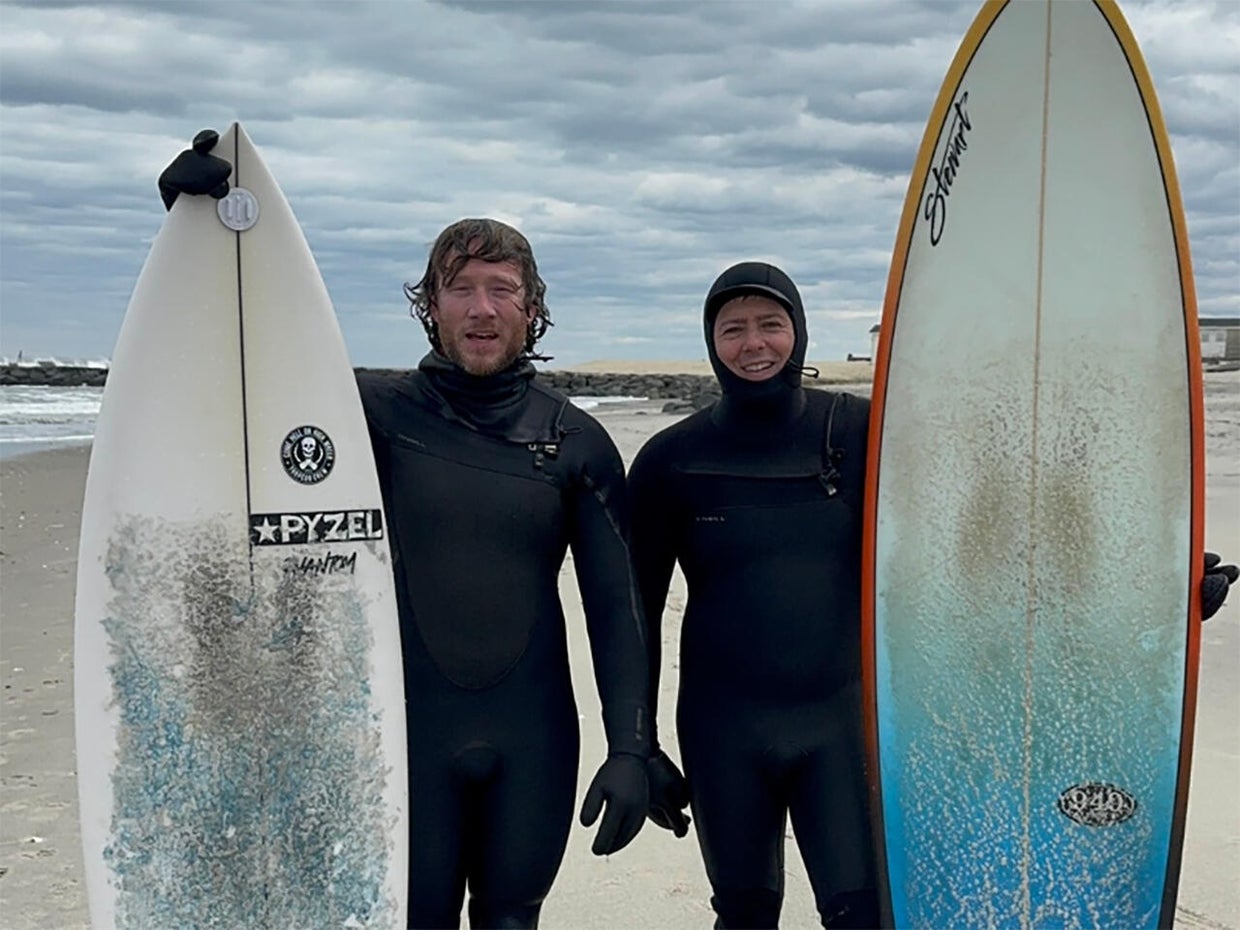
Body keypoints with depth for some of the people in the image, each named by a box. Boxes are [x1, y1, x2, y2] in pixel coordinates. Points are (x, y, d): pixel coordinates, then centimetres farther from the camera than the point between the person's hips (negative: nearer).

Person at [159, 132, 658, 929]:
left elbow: (617, 604, -1)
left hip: (532, 742, 1)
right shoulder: (378, 411, -2)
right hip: (404, 732, -1)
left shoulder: (576, 440, -1)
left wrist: (630, 750, -6)